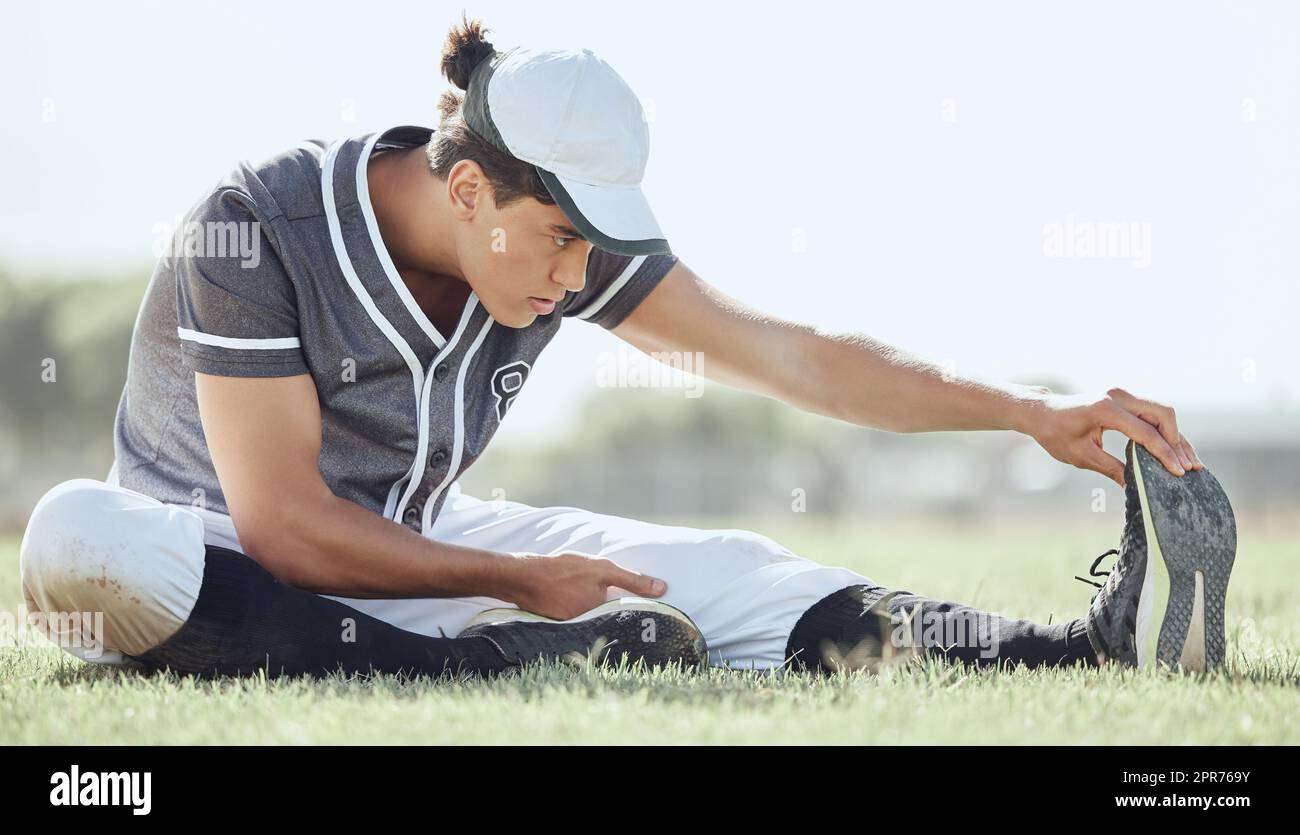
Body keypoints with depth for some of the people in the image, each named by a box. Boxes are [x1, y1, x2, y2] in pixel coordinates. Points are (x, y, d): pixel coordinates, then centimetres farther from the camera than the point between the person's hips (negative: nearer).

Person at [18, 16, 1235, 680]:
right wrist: (515, 580, -22)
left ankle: (1101, 647, -29)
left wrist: (1030, 413, -14)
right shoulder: (255, 233, -26)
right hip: (226, 558, -5)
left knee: (716, 575, -16)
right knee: (79, 540, -41)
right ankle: (501, 673, -45)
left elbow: (791, 357, -6)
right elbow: (283, 528, -25)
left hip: (406, 545, 5)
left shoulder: (570, 233, -9)